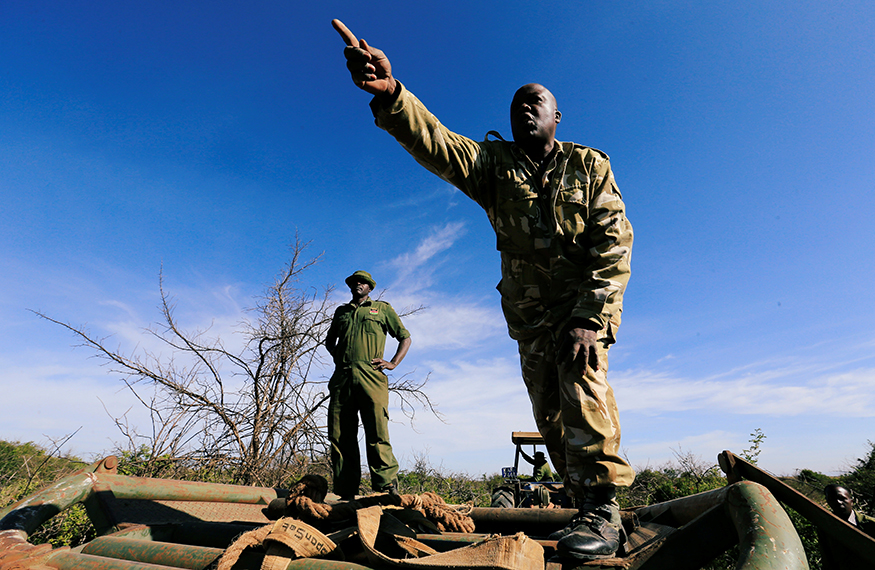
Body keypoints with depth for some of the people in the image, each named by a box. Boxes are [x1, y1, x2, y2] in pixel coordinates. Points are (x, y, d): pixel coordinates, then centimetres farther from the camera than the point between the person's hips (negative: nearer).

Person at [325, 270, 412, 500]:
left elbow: (405, 337, 17)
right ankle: (346, 492, 8)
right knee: (339, 436, 0)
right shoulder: (341, 311, 26)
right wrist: (337, 357, 19)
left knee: (377, 435, -12)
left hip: (371, 377, -3)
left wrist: (393, 363, 4)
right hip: (342, 377, 4)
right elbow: (329, 340, 39)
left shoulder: (382, 308, 17)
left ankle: (387, 487, -7)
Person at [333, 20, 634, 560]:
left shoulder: (589, 165, -2)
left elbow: (614, 242, -12)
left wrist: (588, 317, -23)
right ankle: (592, 507, 21)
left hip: (585, 303, -2)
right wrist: (390, 94, -39)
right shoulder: (494, 163, 0)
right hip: (529, 313, 3)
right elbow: (435, 141, -20)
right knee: (550, 413, 5)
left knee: (583, 382, -25)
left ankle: (604, 506, -15)